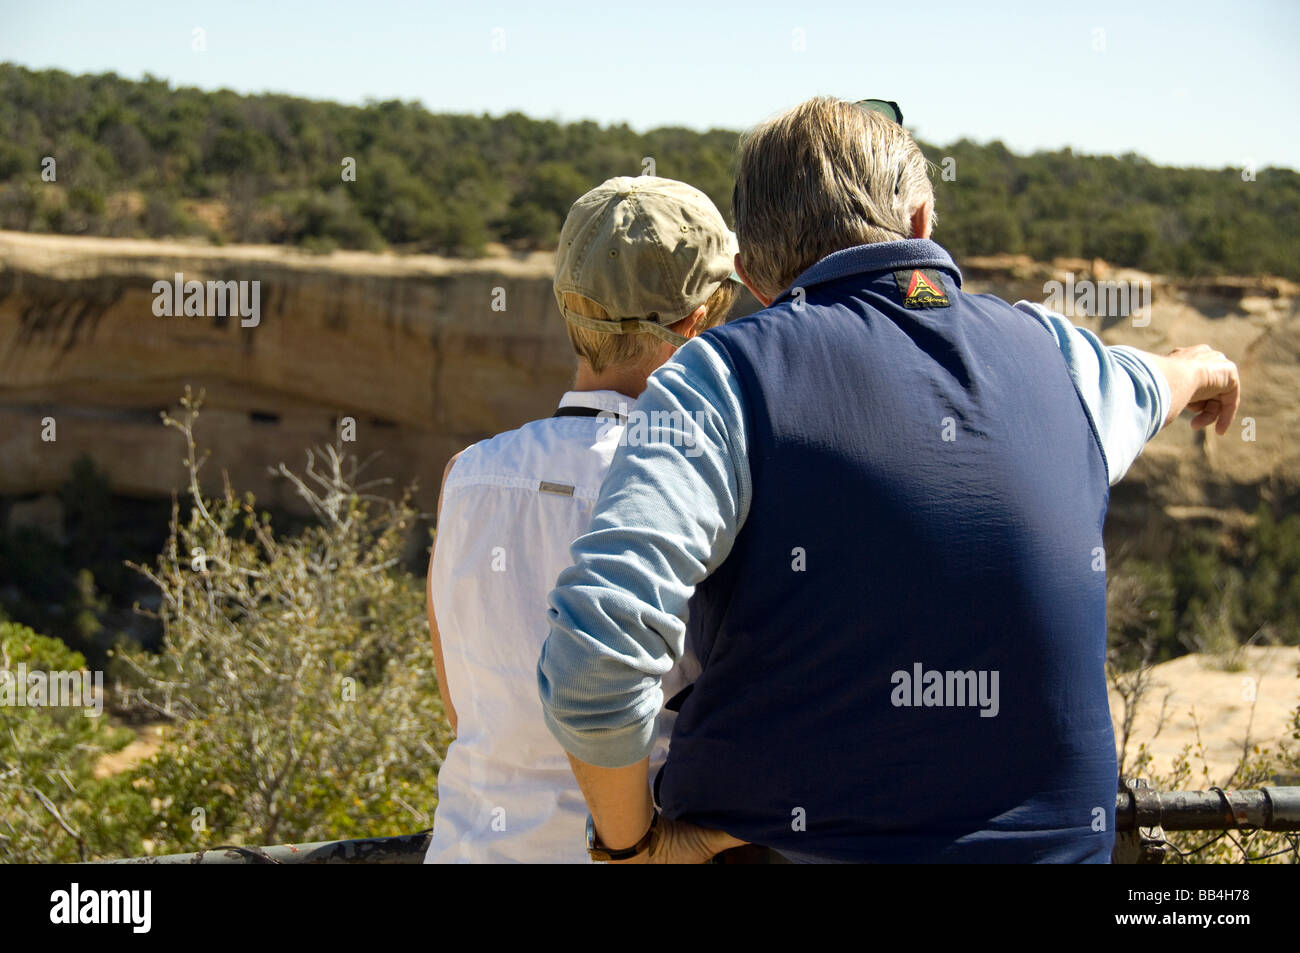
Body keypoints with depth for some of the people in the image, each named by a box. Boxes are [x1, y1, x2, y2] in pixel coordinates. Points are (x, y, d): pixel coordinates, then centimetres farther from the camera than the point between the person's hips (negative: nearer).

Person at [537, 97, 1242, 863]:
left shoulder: (726, 378, -11)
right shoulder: (1051, 358, 4)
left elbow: (595, 660, -25)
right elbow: (1137, 388, 31)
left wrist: (633, 840, -8)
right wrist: (1198, 368, 54)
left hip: (788, 843, -4)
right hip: (1050, 840, 4)